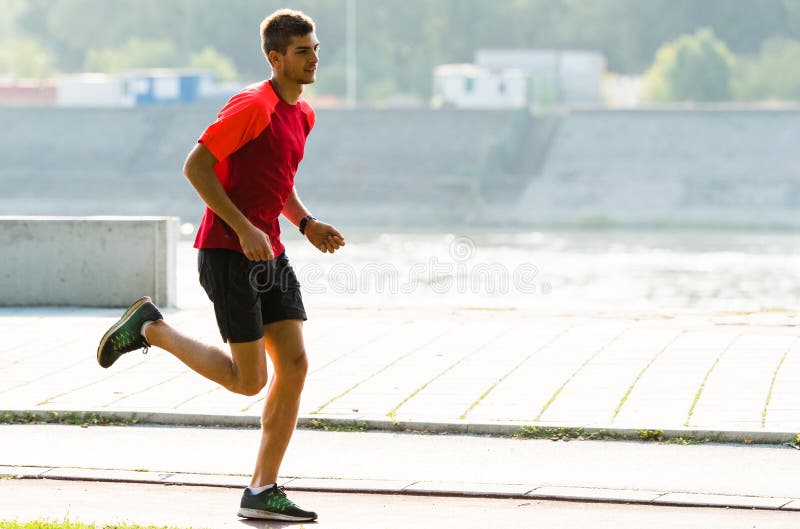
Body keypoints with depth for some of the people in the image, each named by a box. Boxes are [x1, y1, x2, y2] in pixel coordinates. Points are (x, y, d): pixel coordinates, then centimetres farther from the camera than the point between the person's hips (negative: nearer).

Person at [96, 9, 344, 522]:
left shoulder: (302, 114, 14)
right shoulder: (253, 105, -15)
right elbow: (196, 166, -17)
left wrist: (307, 223, 9)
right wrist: (244, 230, -21)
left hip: (269, 253, 9)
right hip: (228, 253, -9)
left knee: (295, 365, 0)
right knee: (249, 380, -5)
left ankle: (262, 492, 6)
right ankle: (150, 328, 13)